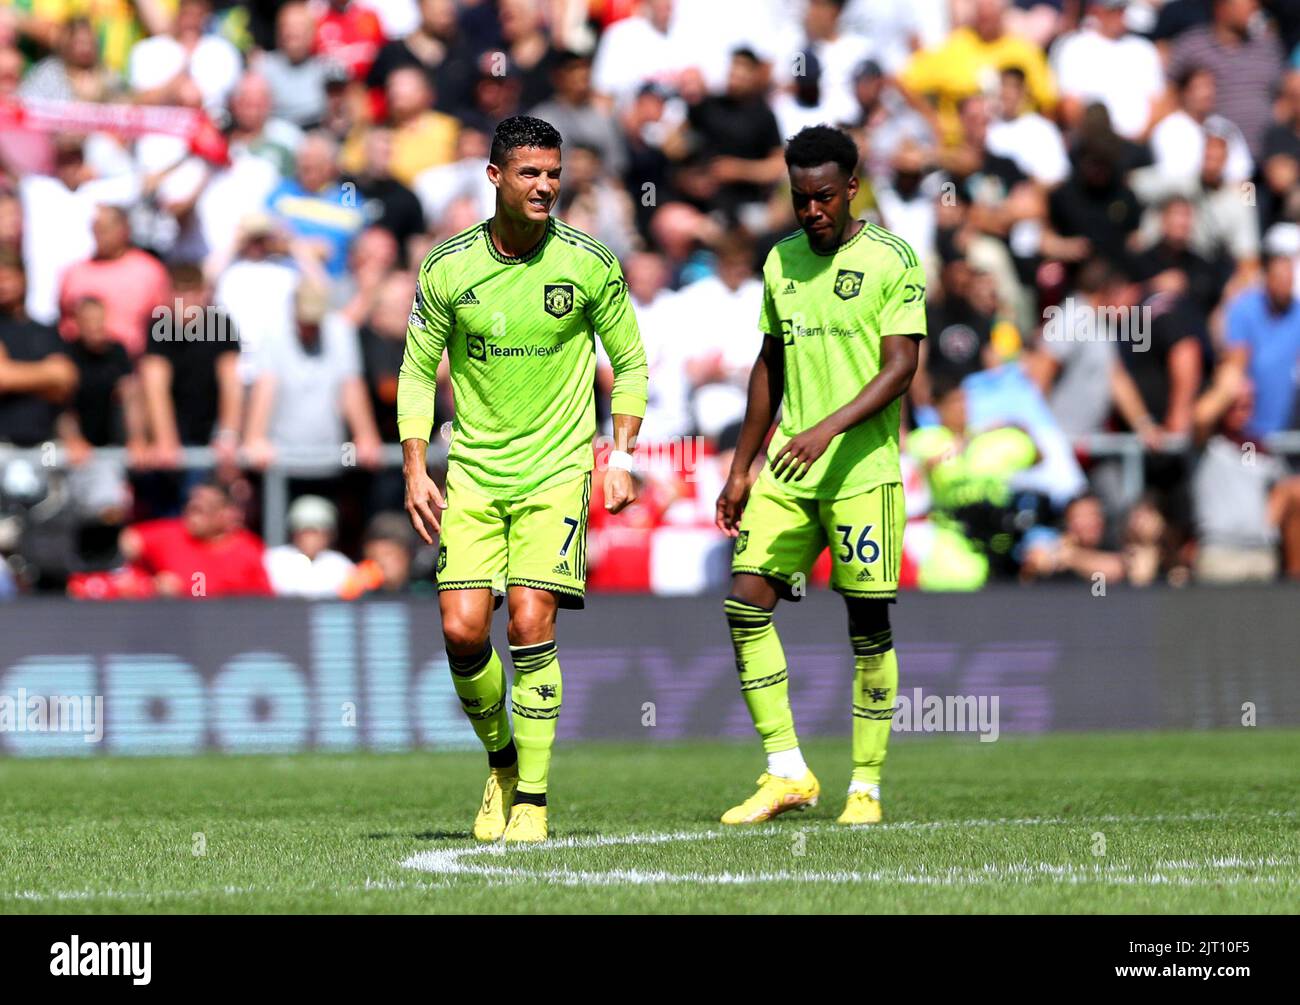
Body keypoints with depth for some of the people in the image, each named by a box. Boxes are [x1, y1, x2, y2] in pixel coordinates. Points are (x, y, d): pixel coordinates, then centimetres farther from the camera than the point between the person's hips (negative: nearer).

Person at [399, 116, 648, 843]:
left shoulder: (591, 265, -4)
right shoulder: (447, 269, -2)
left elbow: (631, 362, 7)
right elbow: (418, 371, 7)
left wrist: (622, 456, -2)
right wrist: (416, 469, -1)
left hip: (557, 470, -2)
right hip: (472, 471, 2)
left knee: (532, 624, -12)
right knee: (463, 628, -8)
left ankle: (533, 800, -3)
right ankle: (502, 761, 19)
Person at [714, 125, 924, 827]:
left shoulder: (892, 260, -5)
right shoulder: (781, 261, 12)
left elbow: (900, 367, -12)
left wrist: (829, 429, -25)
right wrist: (741, 468, 18)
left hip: (863, 471, -5)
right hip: (786, 472, 5)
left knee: (868, 624, -1)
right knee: (745, 602, -7)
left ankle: (866, 788, 9)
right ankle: (787, 774, 0)